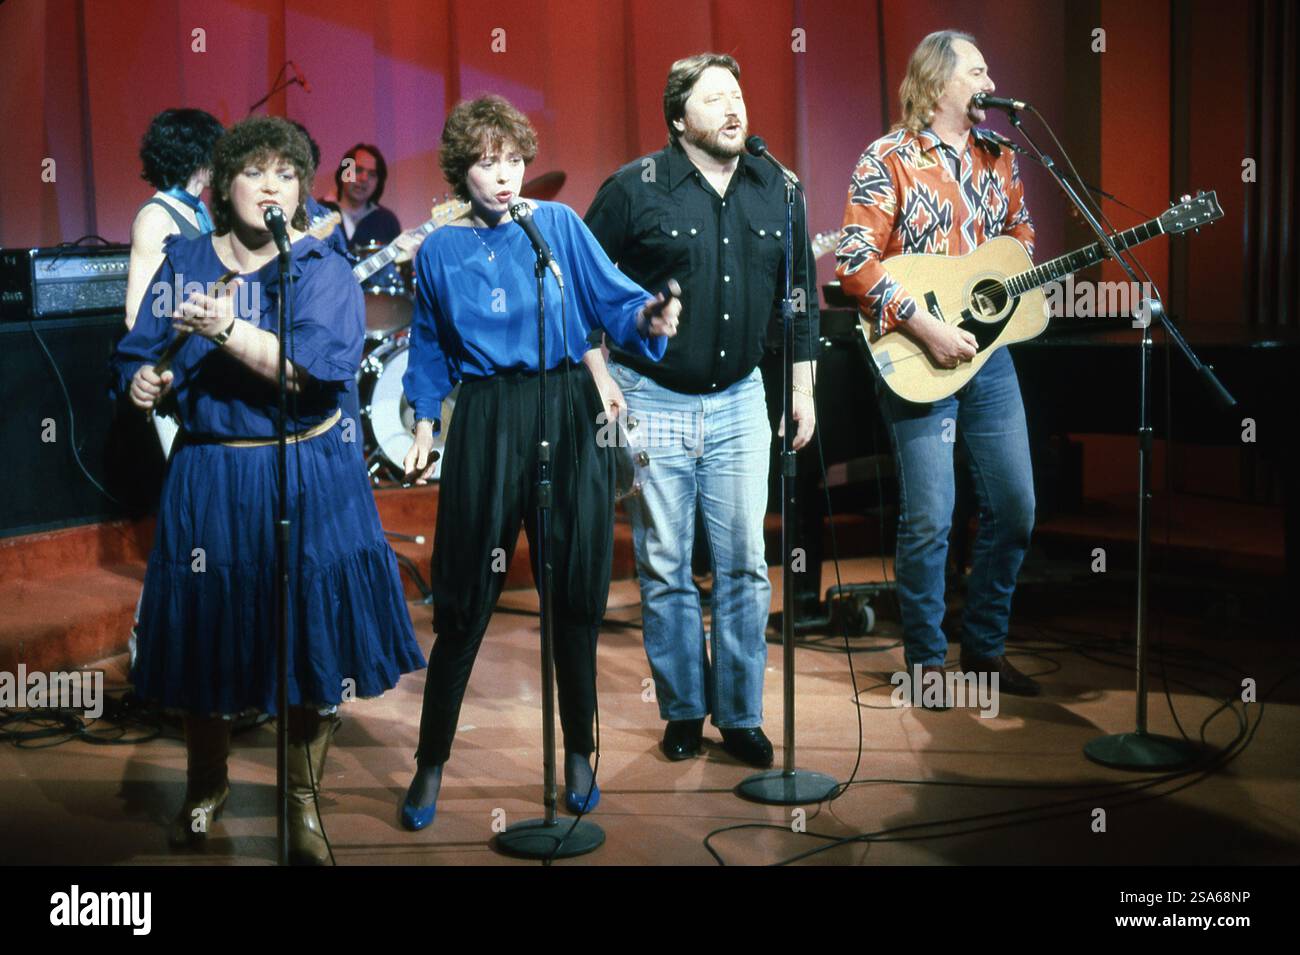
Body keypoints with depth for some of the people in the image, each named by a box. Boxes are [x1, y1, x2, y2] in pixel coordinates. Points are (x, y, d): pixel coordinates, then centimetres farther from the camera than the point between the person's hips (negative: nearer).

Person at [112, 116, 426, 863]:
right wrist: (143, 382, -15)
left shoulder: (324, 270, -3)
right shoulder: (184, 262, 6)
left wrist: (228, 330, -28)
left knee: (313, 635, 1)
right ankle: (207, 785, 33)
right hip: (208, 476, 2)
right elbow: (141, 358, 7)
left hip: (306, 478, -2)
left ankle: (305, 803, 21)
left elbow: (314, 370, -18)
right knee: (205, 633, 8)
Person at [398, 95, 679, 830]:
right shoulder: (439, 251, 7)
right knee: (465, 601, 2)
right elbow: (431, 351, 14)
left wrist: (650, 318, -26)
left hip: (568, 415, 0)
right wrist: (426, 430, 11)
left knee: (575, 590, 5)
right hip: (486, 420, 0)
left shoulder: (560, 225, 2)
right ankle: (432, 762, 16)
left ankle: (579, 753, 23)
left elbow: (614, 300, -5)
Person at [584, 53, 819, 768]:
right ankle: (682, 711, 20)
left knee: (744, 566, 4)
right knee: (664, 568, 5)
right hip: (650, 401, -3)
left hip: (738, 402, 3)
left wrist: (803, 386, 11)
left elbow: (798, 291, 13)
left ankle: (740, 715, 17)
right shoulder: (636, 188, -7)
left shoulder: (775, 191, 5)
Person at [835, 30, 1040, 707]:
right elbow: (854, 262, -14)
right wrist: (924, 326, -20)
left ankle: (985, 645, 25)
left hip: (988, 352, 6)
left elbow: (1021, 236, 22)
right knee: (929, 518, -4)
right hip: (919, 361, -6)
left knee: (1015, 507, 8)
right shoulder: (889, 161, -7)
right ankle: (927, 660, 13)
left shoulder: (997, 157, 11)